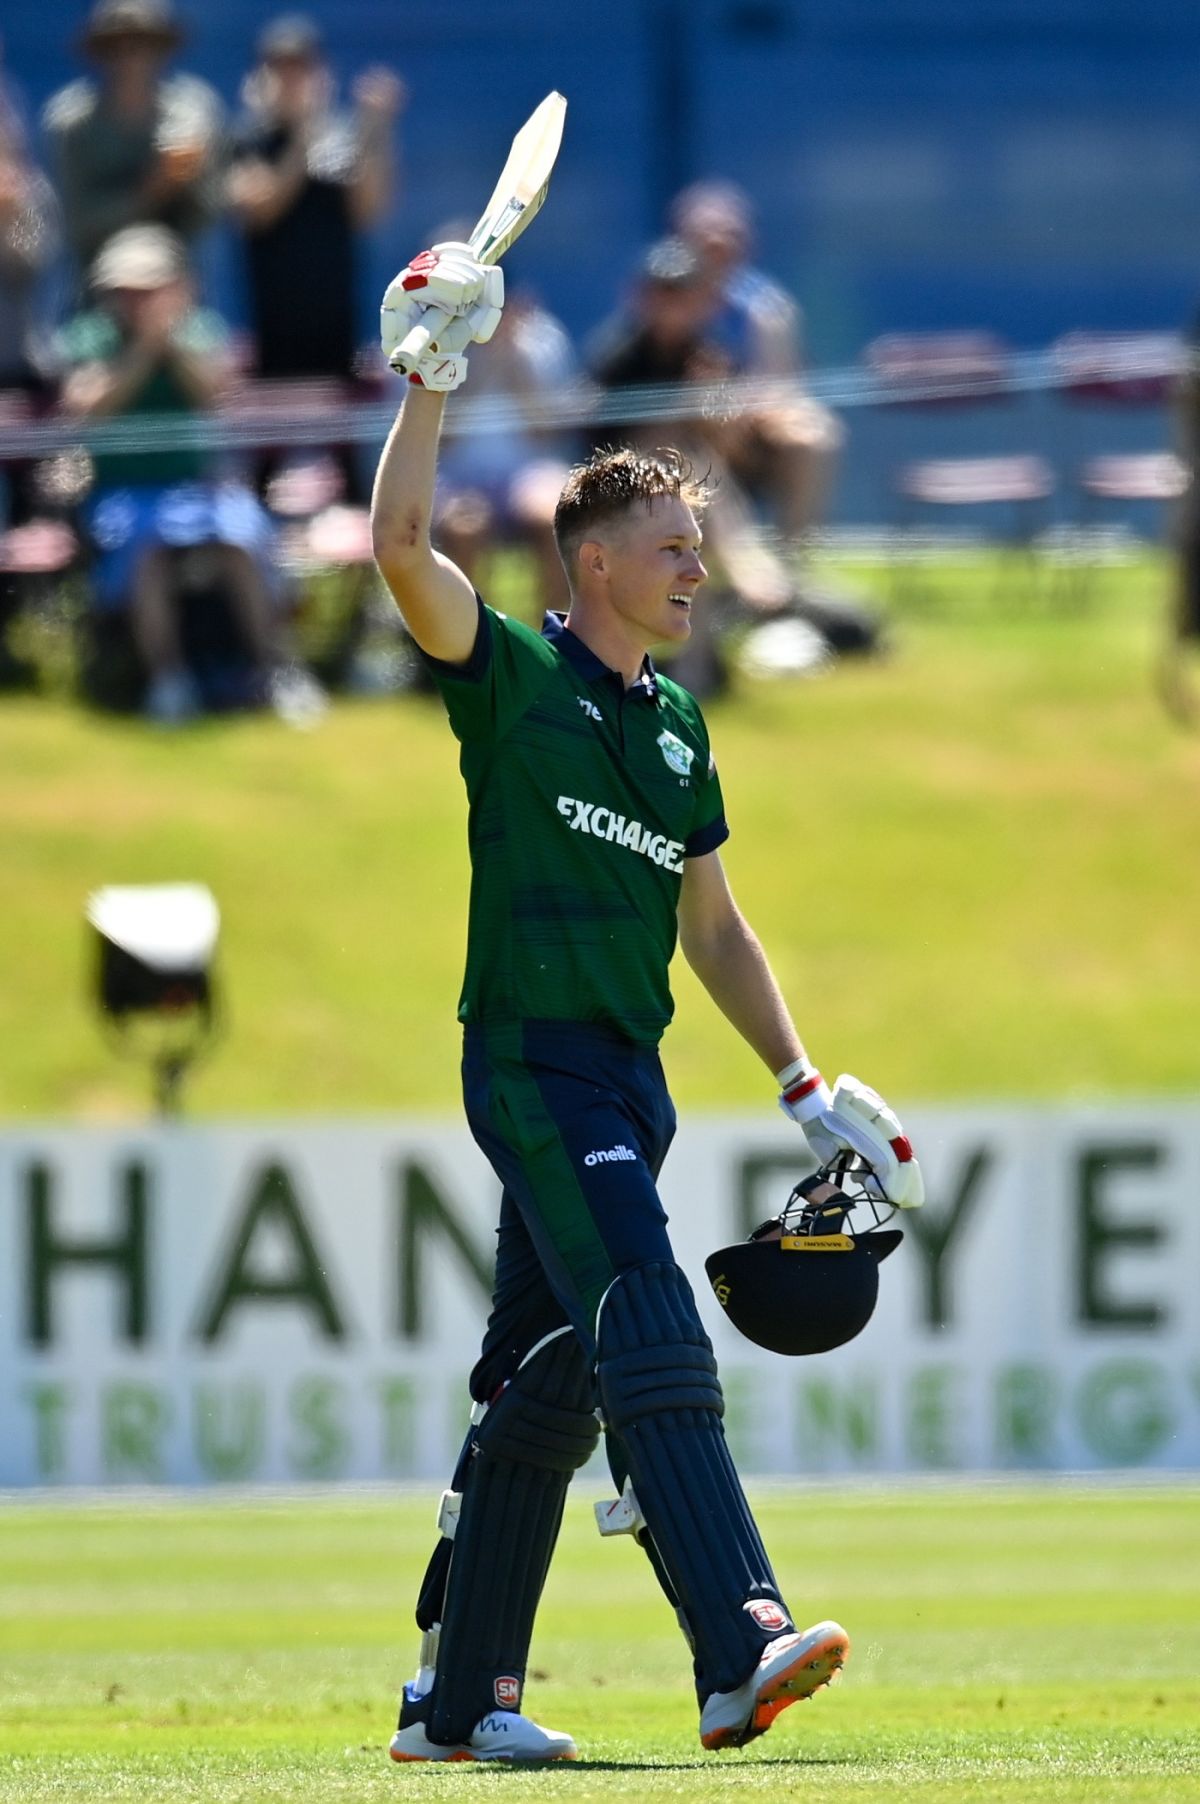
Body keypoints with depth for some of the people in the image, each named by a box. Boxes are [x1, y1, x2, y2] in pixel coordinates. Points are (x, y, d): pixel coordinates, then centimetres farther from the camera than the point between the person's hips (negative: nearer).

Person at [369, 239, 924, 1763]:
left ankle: (457, 1694, 16)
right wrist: (431, 382, -20)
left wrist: (804, 1087, 20)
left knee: (545, 1387, 10)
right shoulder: (510, 676, -2)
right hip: (534, 1065, -8)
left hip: (631, 1082, 8)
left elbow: (711, 926, 24)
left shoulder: (673, 724, 18)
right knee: (651, 1338, -20)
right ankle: (737, 1653, -31)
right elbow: (400, 548, -19)